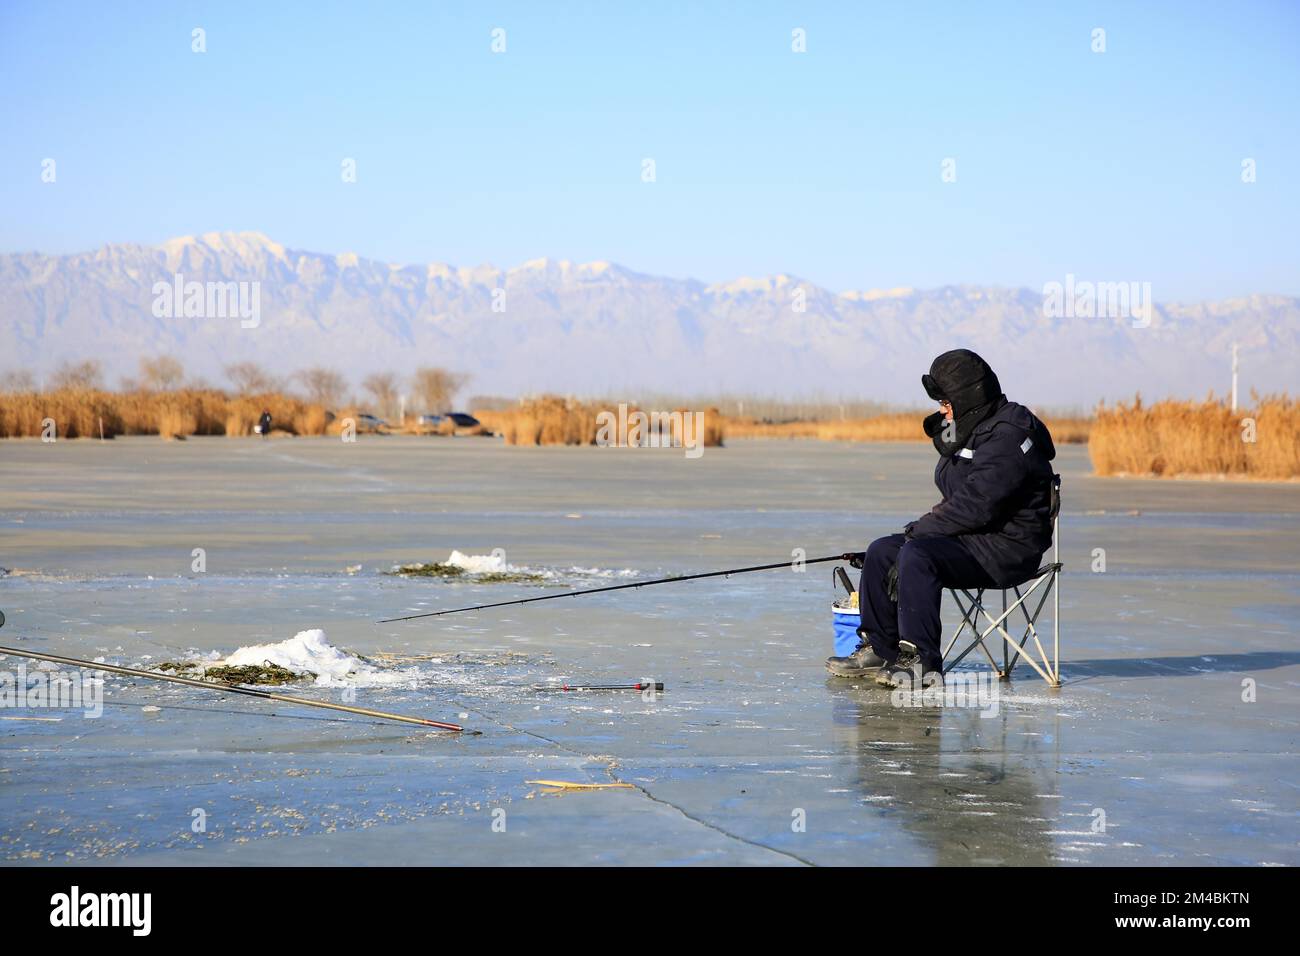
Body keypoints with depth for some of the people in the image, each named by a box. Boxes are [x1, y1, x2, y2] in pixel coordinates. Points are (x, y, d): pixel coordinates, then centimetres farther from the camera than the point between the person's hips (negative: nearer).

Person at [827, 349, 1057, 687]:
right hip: (971, 538, 11)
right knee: (882, 552, 3)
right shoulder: (972, 430, 16)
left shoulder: (1008, 438, -19)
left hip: (1007, 548, -11)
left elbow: (976, 506, -25)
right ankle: (879, 649, 6)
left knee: (916, 555, -30)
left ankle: (922, 661, -29)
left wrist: (921, 529, -15)